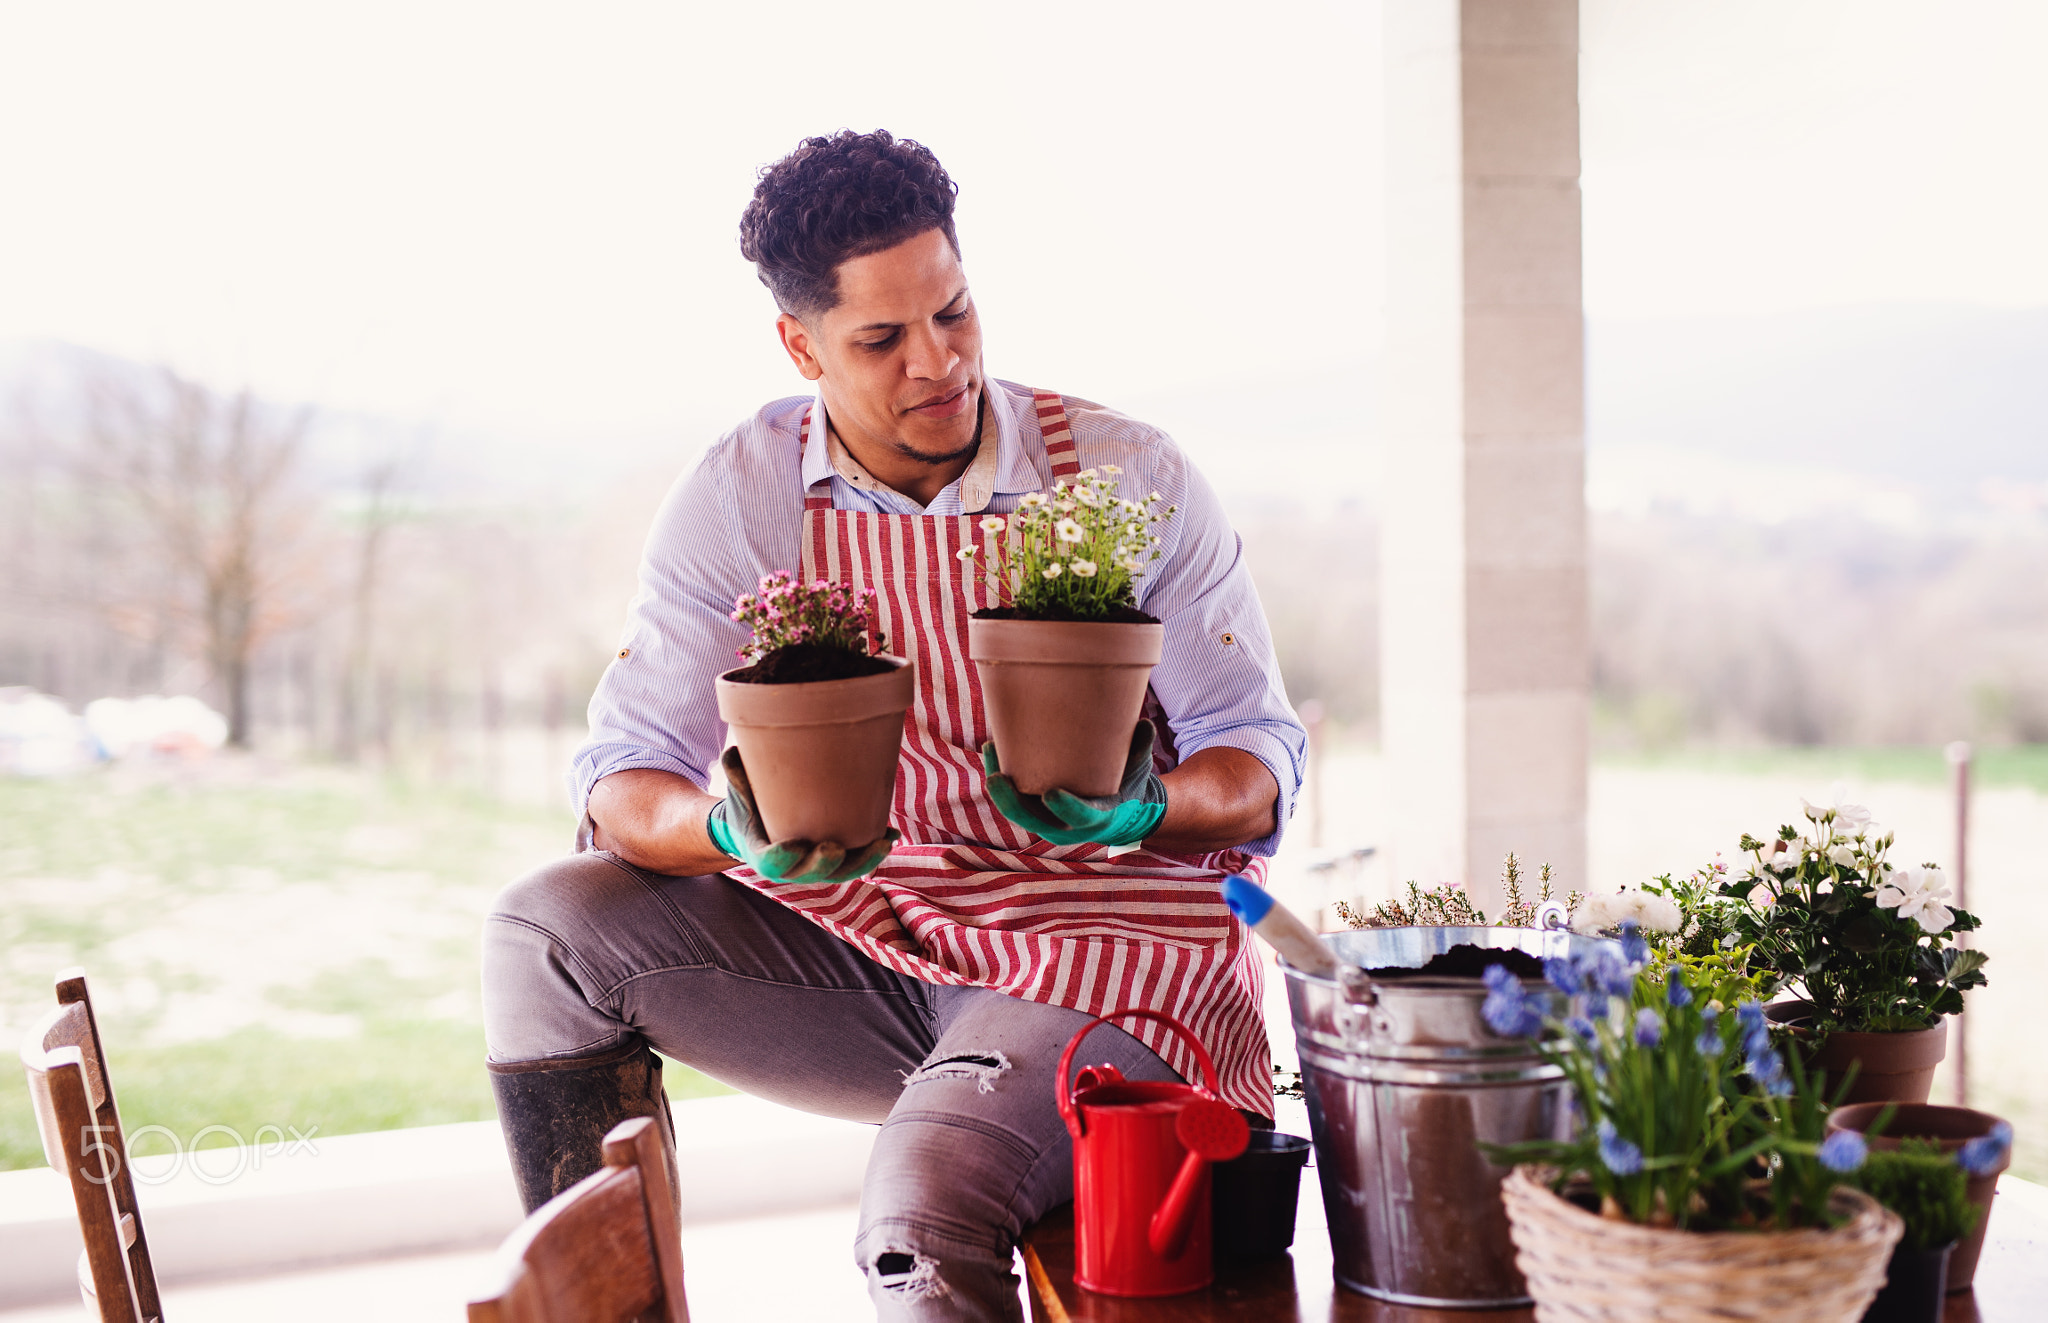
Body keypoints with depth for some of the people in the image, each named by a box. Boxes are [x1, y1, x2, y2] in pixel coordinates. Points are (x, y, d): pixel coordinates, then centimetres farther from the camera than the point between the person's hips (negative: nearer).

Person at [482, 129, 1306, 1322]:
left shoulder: (1127, 477, -8)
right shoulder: (743, 496, -3)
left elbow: (1261, 756, -3)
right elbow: (621, 775, -5)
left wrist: (1141, 809, -26)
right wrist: (732, 836, -29)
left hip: (1110, 938, -4)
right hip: (867, 941, 4)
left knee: (928, 1188, -33)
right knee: (552, 932, -13)